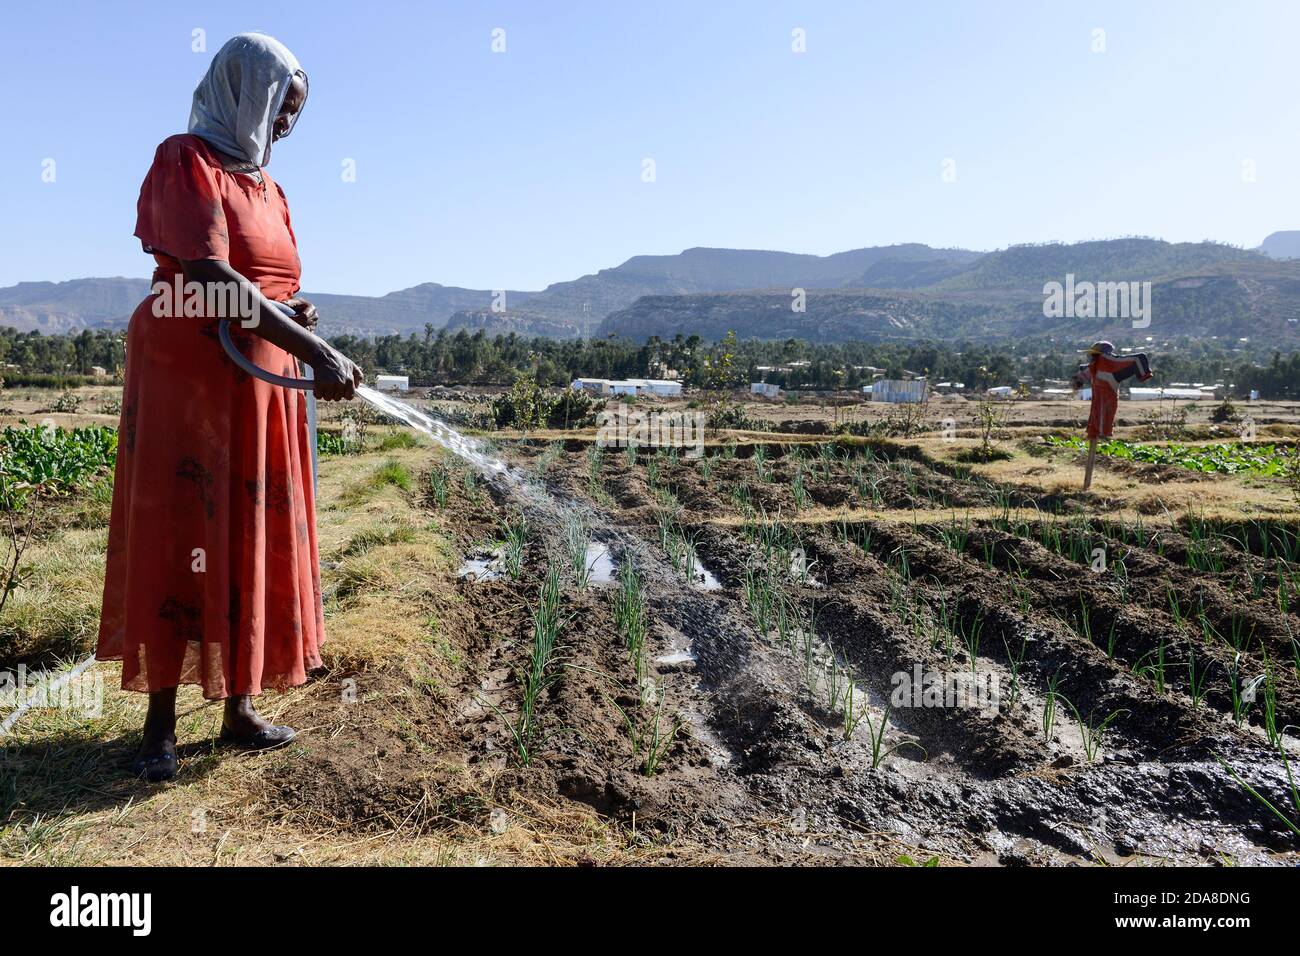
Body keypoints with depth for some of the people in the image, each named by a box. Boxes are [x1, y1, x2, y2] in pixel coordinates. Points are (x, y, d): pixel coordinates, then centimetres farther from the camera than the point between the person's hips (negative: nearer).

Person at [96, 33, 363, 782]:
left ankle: (240, 706, 16)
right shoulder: (186, 160, -7)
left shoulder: (266, 185, 16)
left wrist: (297, 317, -4)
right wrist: (315, 350, -28)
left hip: (263, 390, 7)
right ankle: (161, 723, 7)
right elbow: (210, 278, -21)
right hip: (187, 381, -7)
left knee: (257, 544, 7)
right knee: (178, 541, -2)